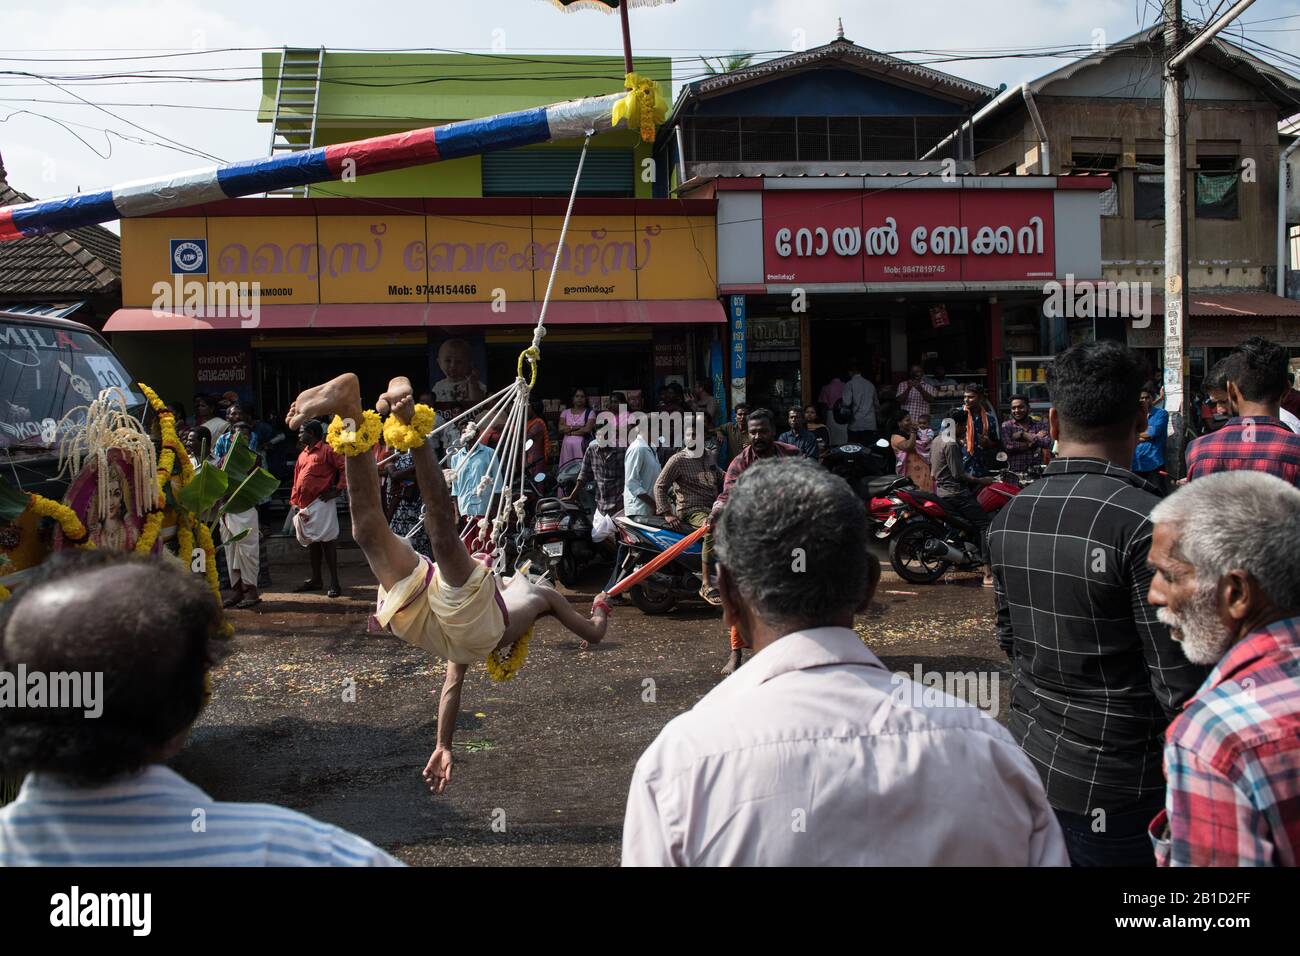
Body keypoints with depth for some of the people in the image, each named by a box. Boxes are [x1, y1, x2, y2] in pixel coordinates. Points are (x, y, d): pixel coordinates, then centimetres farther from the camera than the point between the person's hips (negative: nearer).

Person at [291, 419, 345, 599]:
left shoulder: (326, 451, -6)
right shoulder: (303, 454, 18)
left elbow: (345, 468, -12)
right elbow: (297, 480, 19)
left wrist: (337, 490, -14)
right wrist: (295, 502, 12)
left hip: (322, 503, -8)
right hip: (305, 506, 8)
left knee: (327, 542, -8)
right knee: (311, 542, 14)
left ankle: (334, 583, -6)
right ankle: (315, 579, 23)